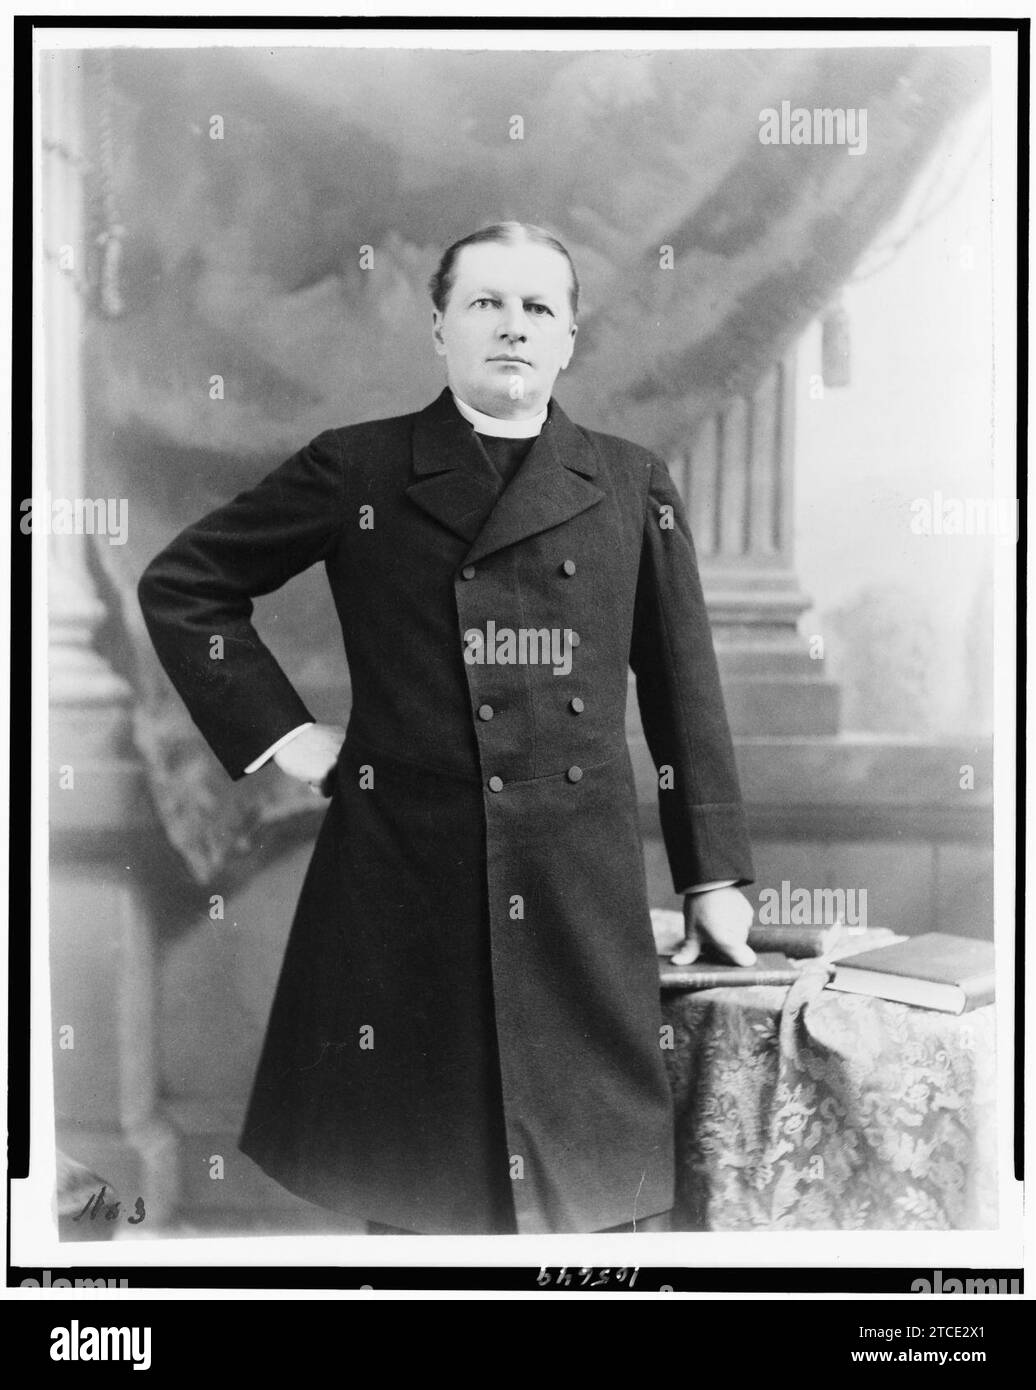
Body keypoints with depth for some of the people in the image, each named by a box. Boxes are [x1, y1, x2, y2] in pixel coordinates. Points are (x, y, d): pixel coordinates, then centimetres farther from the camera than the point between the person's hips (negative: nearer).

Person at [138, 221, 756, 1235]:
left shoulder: (631, 486, 9)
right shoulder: (357, 470, 4)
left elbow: (683, 687, 10)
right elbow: (181, 583, 10)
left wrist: (716, 877, 9)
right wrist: (282, 732, 2)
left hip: (581, 884, 2)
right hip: (408, 879, -1)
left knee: (608, 1193, 5)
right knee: (417, 1202, 8)